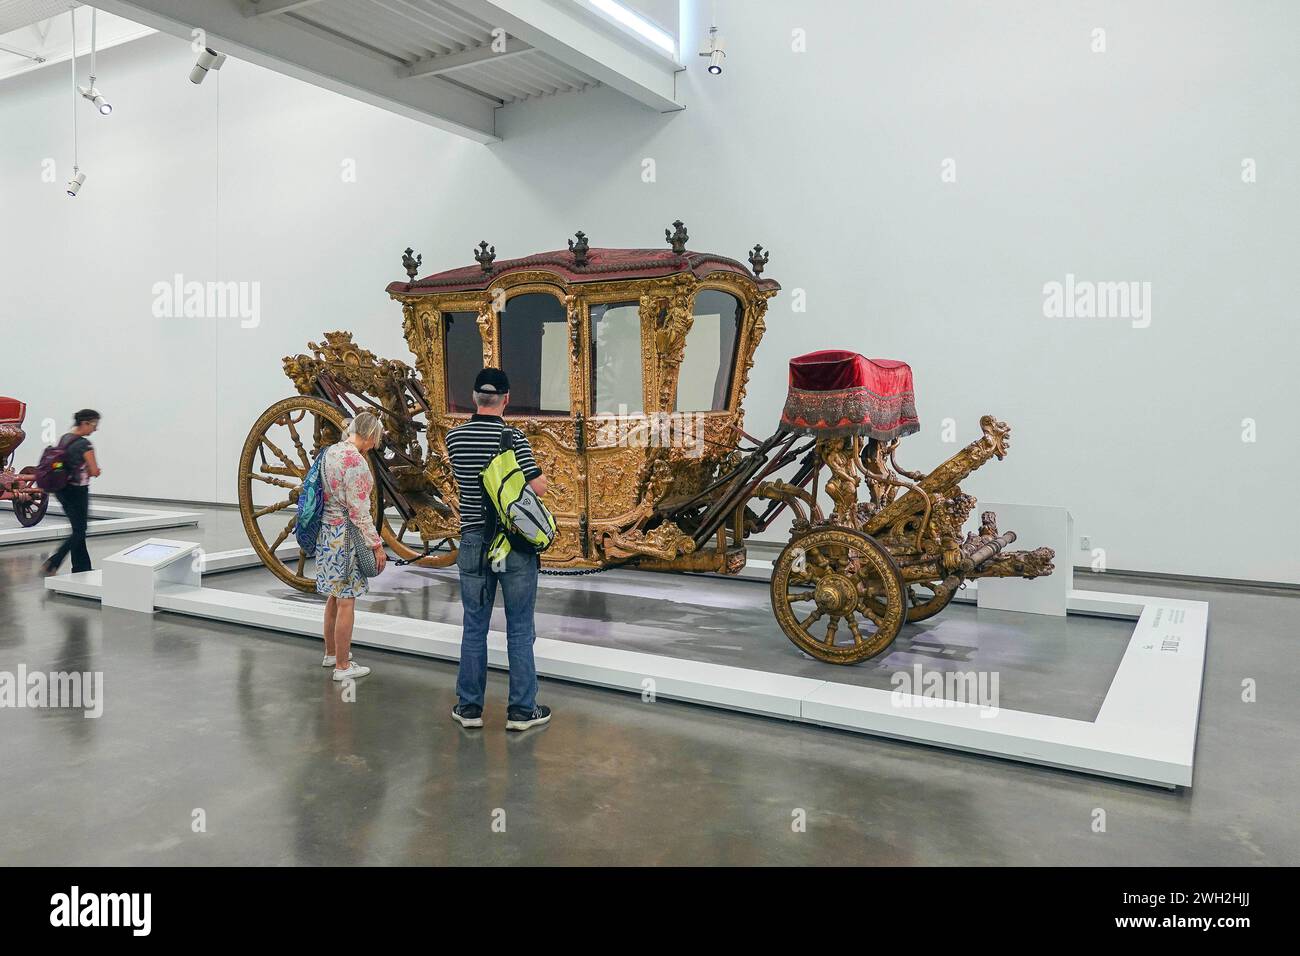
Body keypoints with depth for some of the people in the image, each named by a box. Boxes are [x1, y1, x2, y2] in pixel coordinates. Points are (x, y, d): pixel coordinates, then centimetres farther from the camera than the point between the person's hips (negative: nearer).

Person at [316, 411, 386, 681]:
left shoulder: (330, 451, 7)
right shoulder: (356, 462, -20)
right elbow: (359, 512, -19)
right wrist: (376, 545, -13)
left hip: (327, 531, 9)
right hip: (347, 535, -9)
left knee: (334, 596, 22)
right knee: (346, 601, 0)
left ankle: (331, 653, 36)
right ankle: (342, 666, 9)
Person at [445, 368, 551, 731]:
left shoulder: (454, 438, 1)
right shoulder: (513, 438, -13)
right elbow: (538, 487, -13)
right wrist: (542, 474, 7)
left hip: (474, 541, 3)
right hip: (516, 544, -3)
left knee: (474, 627, 12)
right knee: (520, 629, 6)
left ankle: (470, 707, 19)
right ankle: (521, 710, 12)